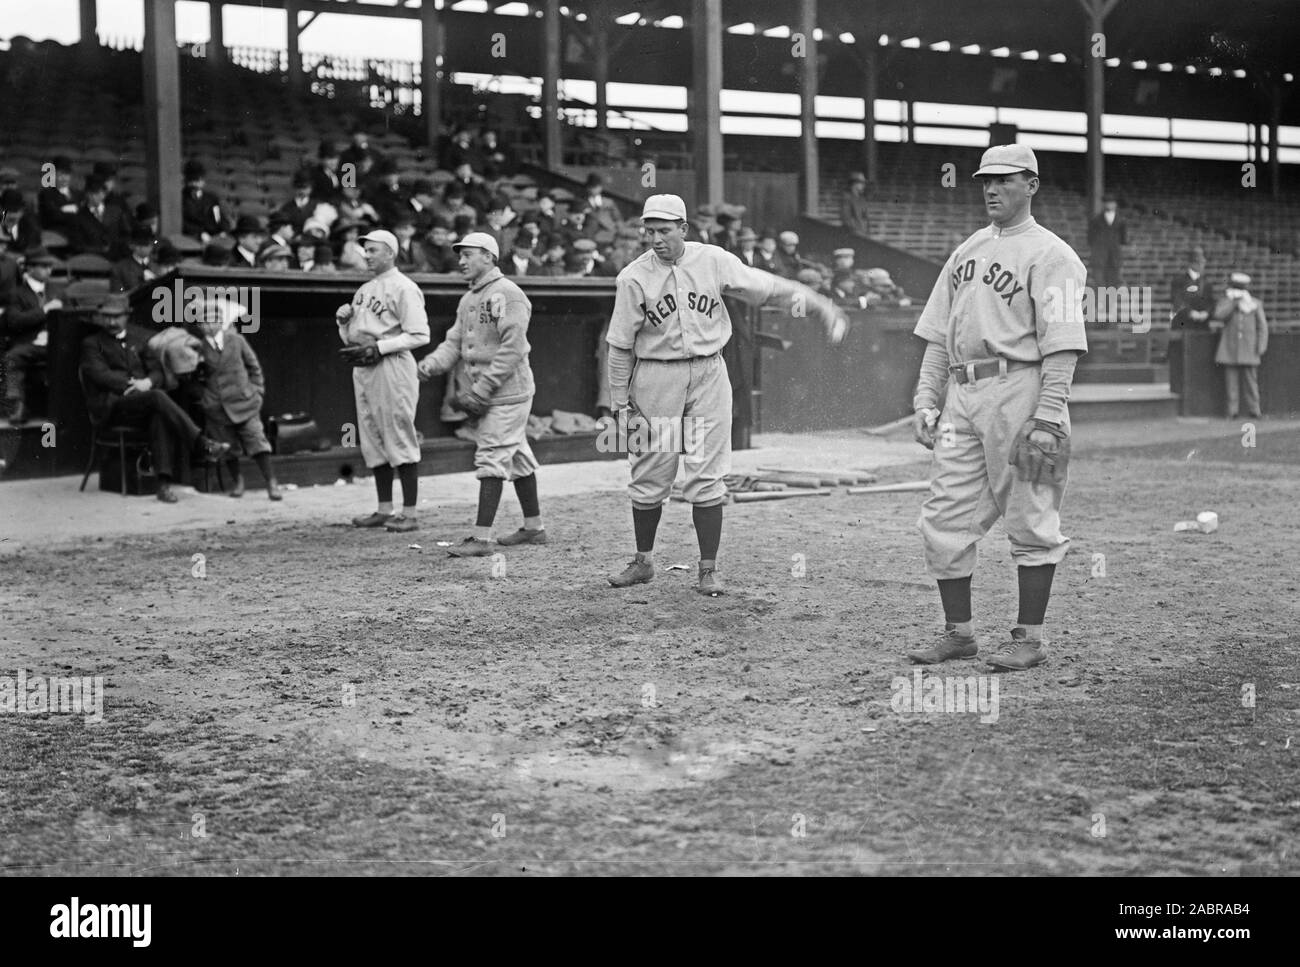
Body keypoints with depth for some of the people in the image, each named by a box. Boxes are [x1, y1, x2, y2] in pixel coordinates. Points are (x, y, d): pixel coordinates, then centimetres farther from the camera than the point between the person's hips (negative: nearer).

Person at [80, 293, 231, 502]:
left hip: (143, 402, 3)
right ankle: (203, 445, -40)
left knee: (160, 416, -34)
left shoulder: (140, 337, 22)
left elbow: (157, 371, 14)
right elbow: (100, 374, -4)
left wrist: (148, 382, -9)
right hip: (111, 405, -3)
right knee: (157, 397, -33)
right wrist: (130, 384, -17)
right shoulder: (92, 343, 11)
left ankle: (164, 483, -41)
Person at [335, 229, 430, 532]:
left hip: (391, 368, -9)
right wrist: (343, 321, 2)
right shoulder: (364, 290, 20)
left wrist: (378, 347, -19)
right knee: (373, 441, 10)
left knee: (400, 440, -6)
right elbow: (350, 339, 23)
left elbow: (419, 335, -15)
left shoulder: (404, 288, -7)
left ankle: (409, 513, -3)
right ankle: (384, 510, 17)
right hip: (362, 369, 9)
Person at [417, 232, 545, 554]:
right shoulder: (468, 300, 16)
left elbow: (512, 349, -20)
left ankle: (482, 537, -11)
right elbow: (455, 342, 13)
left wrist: (482, 388, -22)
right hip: (478, 395, 9)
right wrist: (433, 363, -9)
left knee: (491, 460, -11)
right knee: (517, 458, 16)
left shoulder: (508, 295, -13)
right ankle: (534, 527, 25)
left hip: (506, 394, -9)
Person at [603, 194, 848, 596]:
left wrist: (819, 304, -7)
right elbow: (620, 346, 0)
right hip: (656, 378, -1)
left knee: (708, 476, -1)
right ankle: (643, 561, 24)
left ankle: (708, 570, 8)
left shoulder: (713, 260, 0)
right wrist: (621, 403, -1)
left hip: (709, 373, 1)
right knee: (649, 475, 5)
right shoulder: (633, 277, -4)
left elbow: (765, 287, 1)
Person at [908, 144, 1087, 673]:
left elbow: (1061, 346, -11)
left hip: (1019, 389, -7)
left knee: (1030, 521, 0)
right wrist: (925, 400, 12)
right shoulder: (966, 250, 20)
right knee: (944, 517, 5)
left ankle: (1028, 637, 9)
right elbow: (938, 334, 21)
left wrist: (1047, 418, -19)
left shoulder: (1050, 255, -3)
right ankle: (958, 631, 15)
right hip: (962, 396, 7)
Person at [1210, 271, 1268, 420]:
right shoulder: (1225, 302, 8)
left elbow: (1262, 327, 8)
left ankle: (1254, 409, 6)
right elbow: (1220, 315, -14)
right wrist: (1233, 300, -11)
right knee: (1231, 380, -1)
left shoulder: (1255, 304, 8)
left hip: (1248, 351, 0)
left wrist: (1261, 346, -1)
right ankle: (1232, 410, 3)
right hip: (1230, 350, 0)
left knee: (1251, 380, 0)